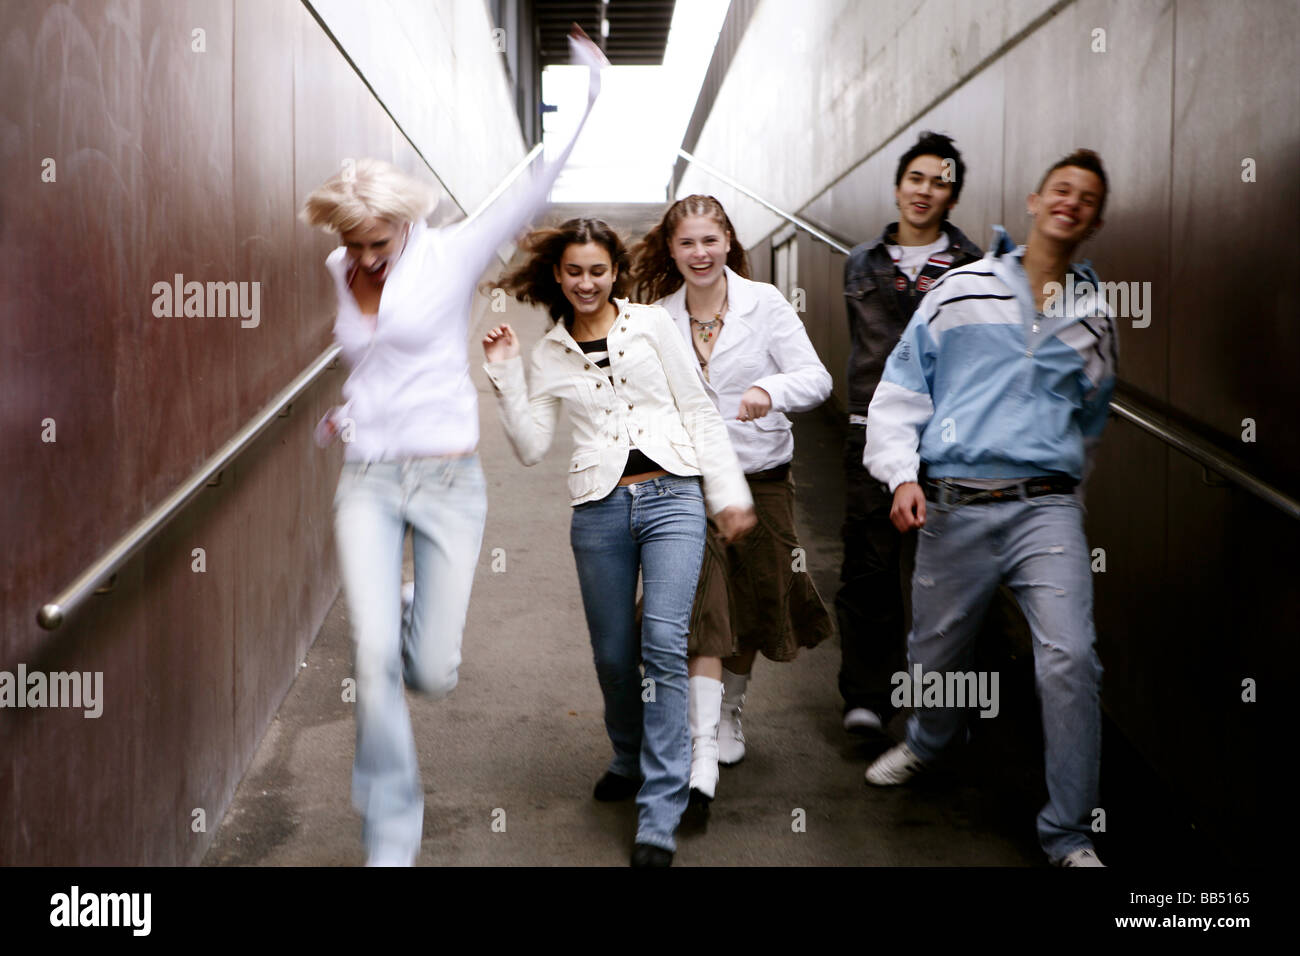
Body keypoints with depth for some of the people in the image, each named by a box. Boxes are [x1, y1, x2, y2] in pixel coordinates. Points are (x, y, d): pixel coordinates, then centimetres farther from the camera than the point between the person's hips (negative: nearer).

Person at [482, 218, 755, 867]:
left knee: (663, 643, -14)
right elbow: (531, 448, 7)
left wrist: (728, 491, 0)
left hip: (671, 495, -2)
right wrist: (504, 377, -1)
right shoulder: (549, 355, 12)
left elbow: (699, 411, 6)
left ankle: (659, 818, -11)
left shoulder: (651, 325, 6)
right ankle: (630, 762, 37)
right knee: (613, 654, 7)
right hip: (601, 509, 3)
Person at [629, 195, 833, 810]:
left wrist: (772, 389, -31)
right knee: (704, 611, -13)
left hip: (761, 476, 1)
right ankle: (704, 754, -14)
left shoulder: (764, 304, -3)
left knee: (752, 605, 14)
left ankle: (730, 713, 39)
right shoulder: (657, 319, 3)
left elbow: (816, 378, -10)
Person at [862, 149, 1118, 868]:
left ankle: (1069, 834, 0)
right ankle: (928, 742, 47)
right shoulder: (961, 291, 8)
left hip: (1047, 506, 1)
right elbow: (901, 389, 7)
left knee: (1070, 658, -13)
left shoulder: (1094, 317, 15)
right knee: (937, 649, 12)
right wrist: (901, 473, -5)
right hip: (953, 506, 0)